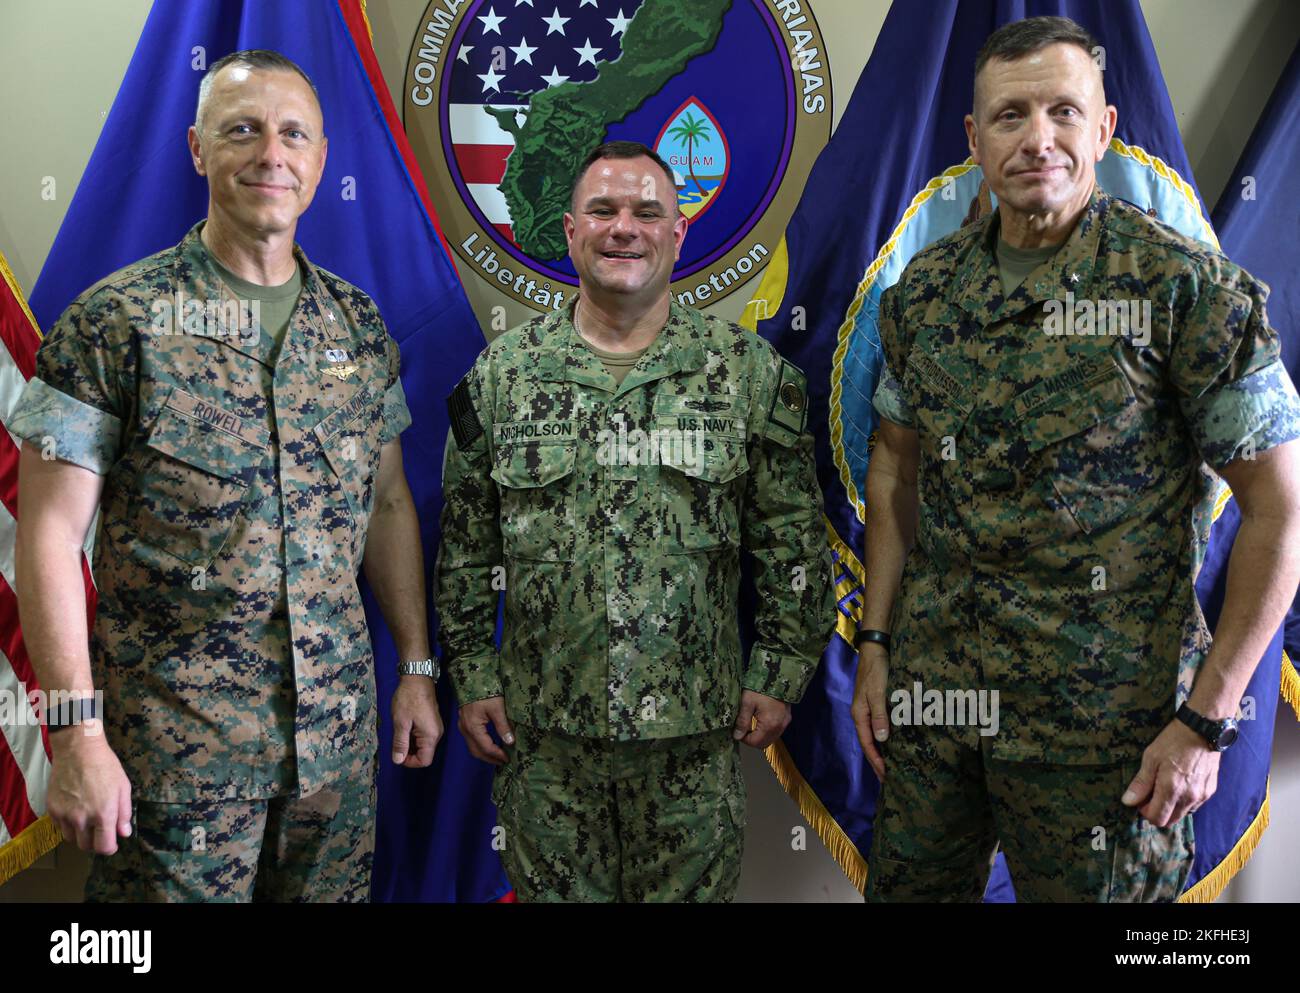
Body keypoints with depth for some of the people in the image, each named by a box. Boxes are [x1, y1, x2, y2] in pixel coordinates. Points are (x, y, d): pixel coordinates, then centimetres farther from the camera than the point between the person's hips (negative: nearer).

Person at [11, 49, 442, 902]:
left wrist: (419, 667, 9)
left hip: (339, 719, 4)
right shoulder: (116, 321, -8)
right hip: (176, 732, -4)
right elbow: (51, 535, -9)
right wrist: (77, 731, -14)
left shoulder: (360, 325, 6)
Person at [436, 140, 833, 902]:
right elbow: (467, 546, 7)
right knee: (553, 888, 15)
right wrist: (473, 674, 4)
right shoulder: (503, 374, 3)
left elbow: (794, 541, 1)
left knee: (692, 888, 13)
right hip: (542, 729, 1)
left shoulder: (751, 372, 0)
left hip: (695, 730, -1)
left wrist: (781, 672, -2)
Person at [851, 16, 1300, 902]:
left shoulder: (1187, 288, -11)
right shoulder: (923, 293, 3)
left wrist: (1207, 718, -12)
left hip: (1100, 723, -4)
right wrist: (875, 643, 7)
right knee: (908, 884, 17)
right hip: (931, 693, 4)